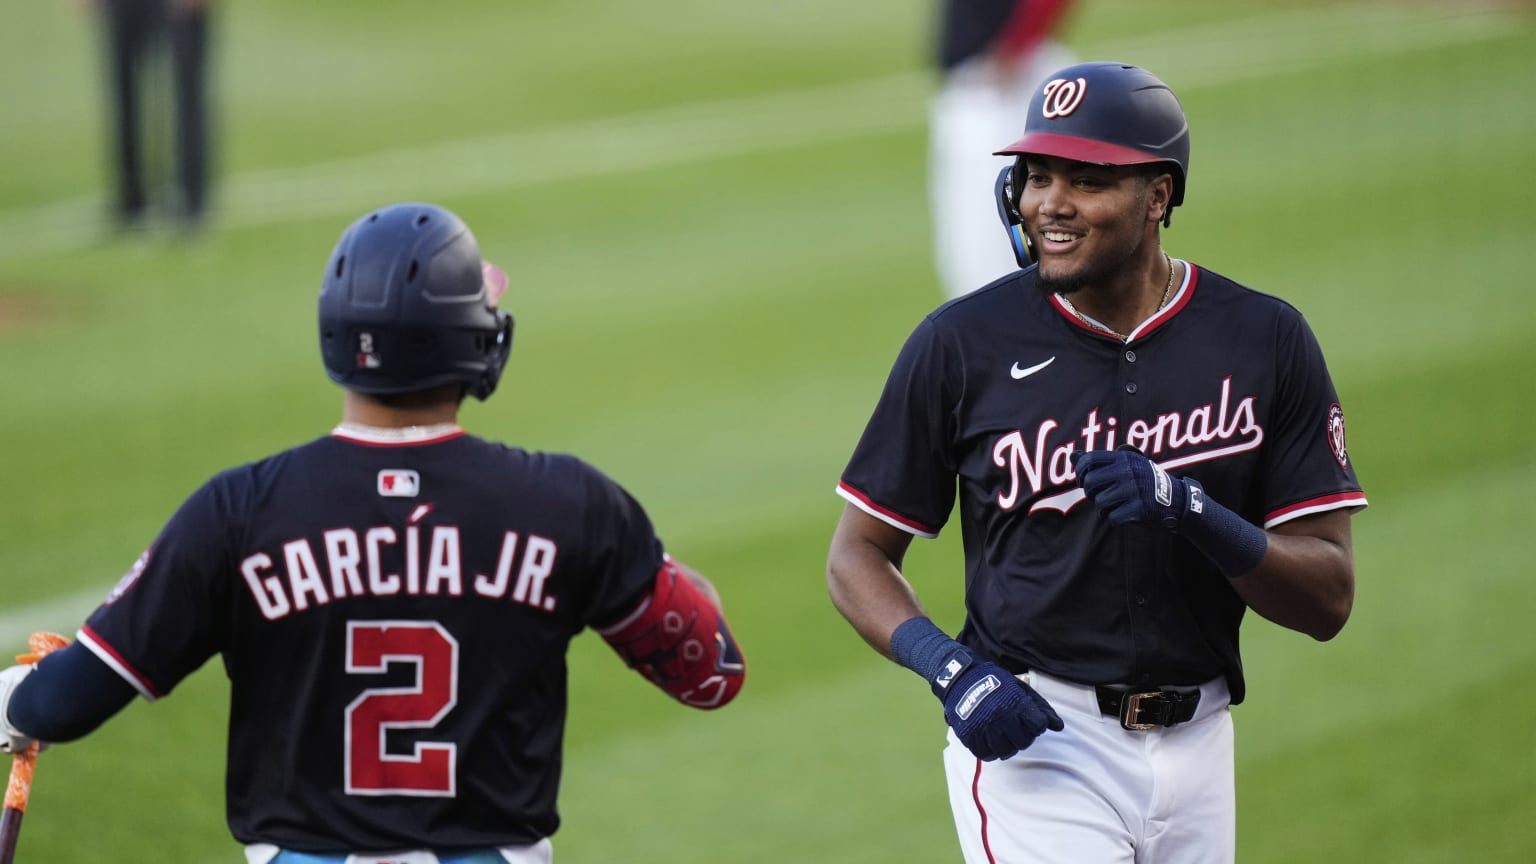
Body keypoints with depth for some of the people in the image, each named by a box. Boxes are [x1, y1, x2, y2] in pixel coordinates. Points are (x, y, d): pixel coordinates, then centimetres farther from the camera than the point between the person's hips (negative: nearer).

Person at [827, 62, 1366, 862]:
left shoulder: (1264, 340, 0)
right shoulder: (963, 341, -3)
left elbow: (1327, 600, -2)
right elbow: (858, 556, 2)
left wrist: (1191, 511, -19)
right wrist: (950, 669, -16)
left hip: (1195, 747, 3)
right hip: (1034, 731, -3)